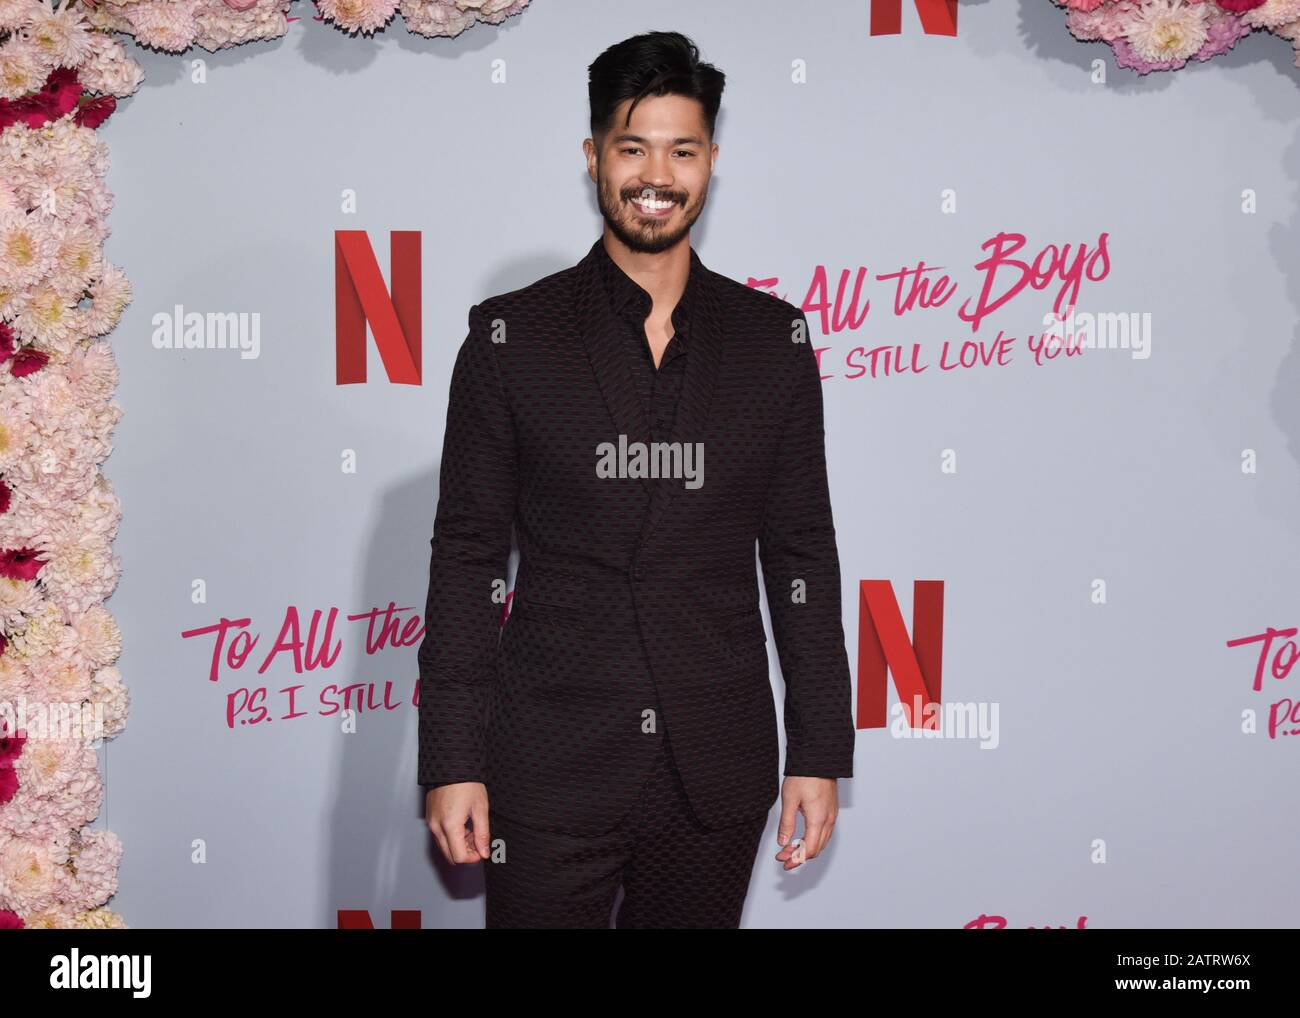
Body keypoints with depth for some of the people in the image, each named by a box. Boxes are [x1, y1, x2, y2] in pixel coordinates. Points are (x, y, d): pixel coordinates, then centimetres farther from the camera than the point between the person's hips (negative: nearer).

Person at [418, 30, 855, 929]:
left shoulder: (774, 338, 3)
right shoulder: (511, 336, -1)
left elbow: (803, 551, 5)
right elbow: (467, 554, -1)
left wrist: (820, 753, 3)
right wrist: (453, 760, -4)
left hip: (718, 776, 2)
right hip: (550, 774, -1)